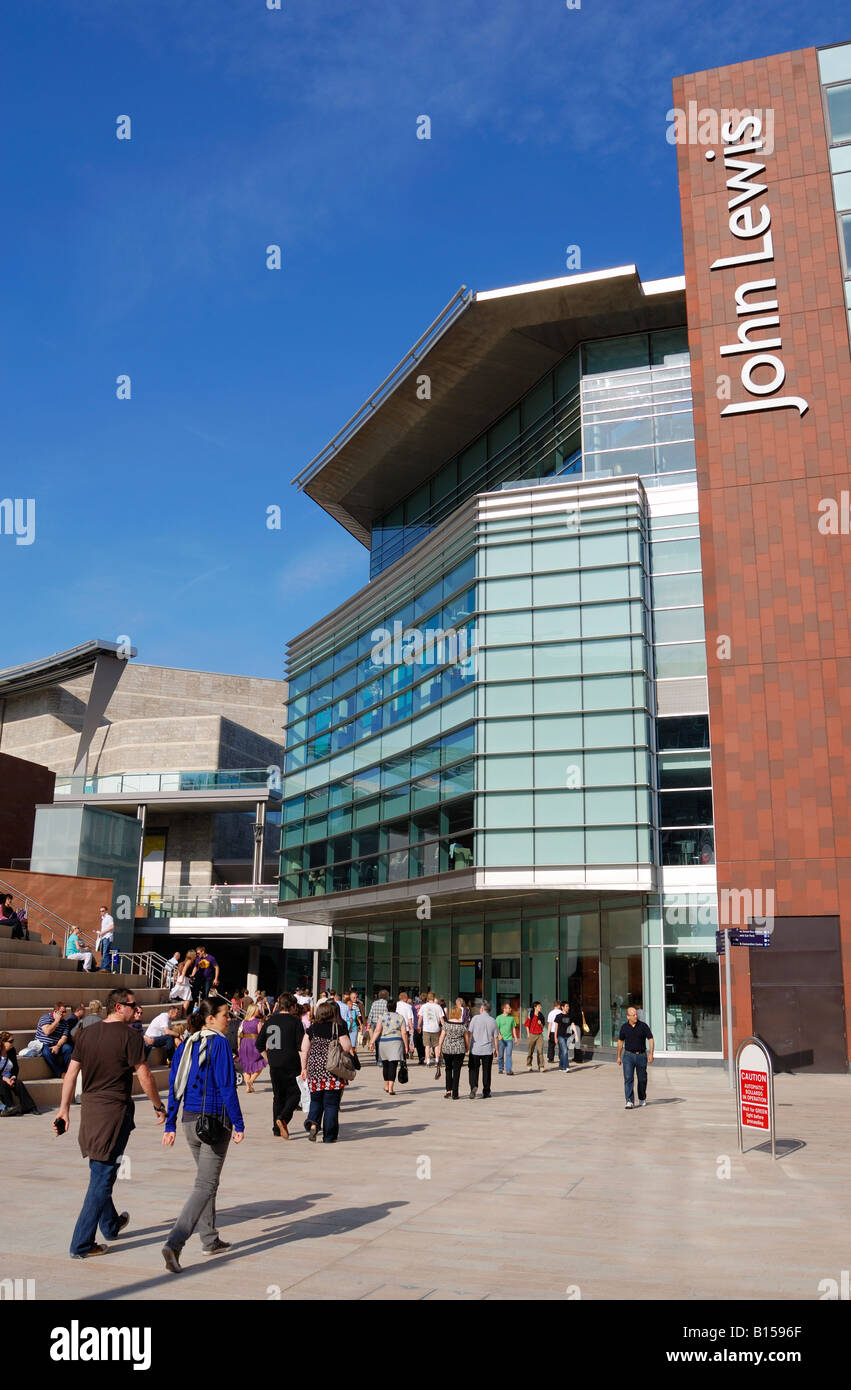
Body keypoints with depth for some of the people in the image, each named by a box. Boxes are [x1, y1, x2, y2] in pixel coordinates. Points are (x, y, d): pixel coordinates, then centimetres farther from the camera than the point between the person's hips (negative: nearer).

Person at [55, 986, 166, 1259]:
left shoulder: (86, 1034, 6)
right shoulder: (129, 1036, -13)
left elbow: (71, 1073, 6)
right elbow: (144, 1076, -11)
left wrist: (64, 1109, 11)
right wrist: (158, 1106, 1)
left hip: (89, 1109, 7)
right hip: (115, 1111, -7)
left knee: (99, 1172, 22)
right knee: (103, 1178, 0)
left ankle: (110, 1225, 41)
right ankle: (81, 1244, 1)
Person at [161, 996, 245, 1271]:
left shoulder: (185, 1045, 6)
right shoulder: (220, 1044, -14)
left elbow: (174, 1088, 8)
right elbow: (227, 1087, -16)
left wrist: (170, 1125, 13)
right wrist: (239, 1125, -11)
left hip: (190, 1122, 8)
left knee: (206, 1179, 21)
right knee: (205, 1185, -4)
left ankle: (210, 1240, 30)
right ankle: (174, 1243, -15)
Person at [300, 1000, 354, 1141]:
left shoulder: (311, 1029, 3)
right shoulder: (338, 1029, -5)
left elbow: (304, 1050, 3)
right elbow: (347, 1048, -6)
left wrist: (304, 1068, 12)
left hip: (315, 1068, 2)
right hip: (334, 1071, -2)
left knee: (316, 1101, 18)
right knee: (331, 1103, 5)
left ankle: (313, 1123, -7)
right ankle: (329, 1136, 6)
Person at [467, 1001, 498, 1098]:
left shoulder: (475, 1018, -6)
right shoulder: (493, 1021, 1)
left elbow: (469, 1033, -6)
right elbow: (495, 1037, 4)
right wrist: (496, 1049, 15)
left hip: (475, 1049, -2)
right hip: (488, 1050, 2)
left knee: (473, 1069, 7)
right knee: (486, 1071, 10)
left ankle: (473, 1086, -15)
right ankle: (486, 1093, 14)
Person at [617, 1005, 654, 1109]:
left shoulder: (643, 1025, -5)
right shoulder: (624, 1027, 1)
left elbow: (650, 1039, -3)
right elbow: (620, 1041, 12)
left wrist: (651, 1053, -15)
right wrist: (619, 1056, 13)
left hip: (641, 1055, 0)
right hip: (628, 1055, 0)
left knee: (642, 1079, 10)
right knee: (628, 1078, -11)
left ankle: (642, 1099, 31)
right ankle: (630, 1101, -14)